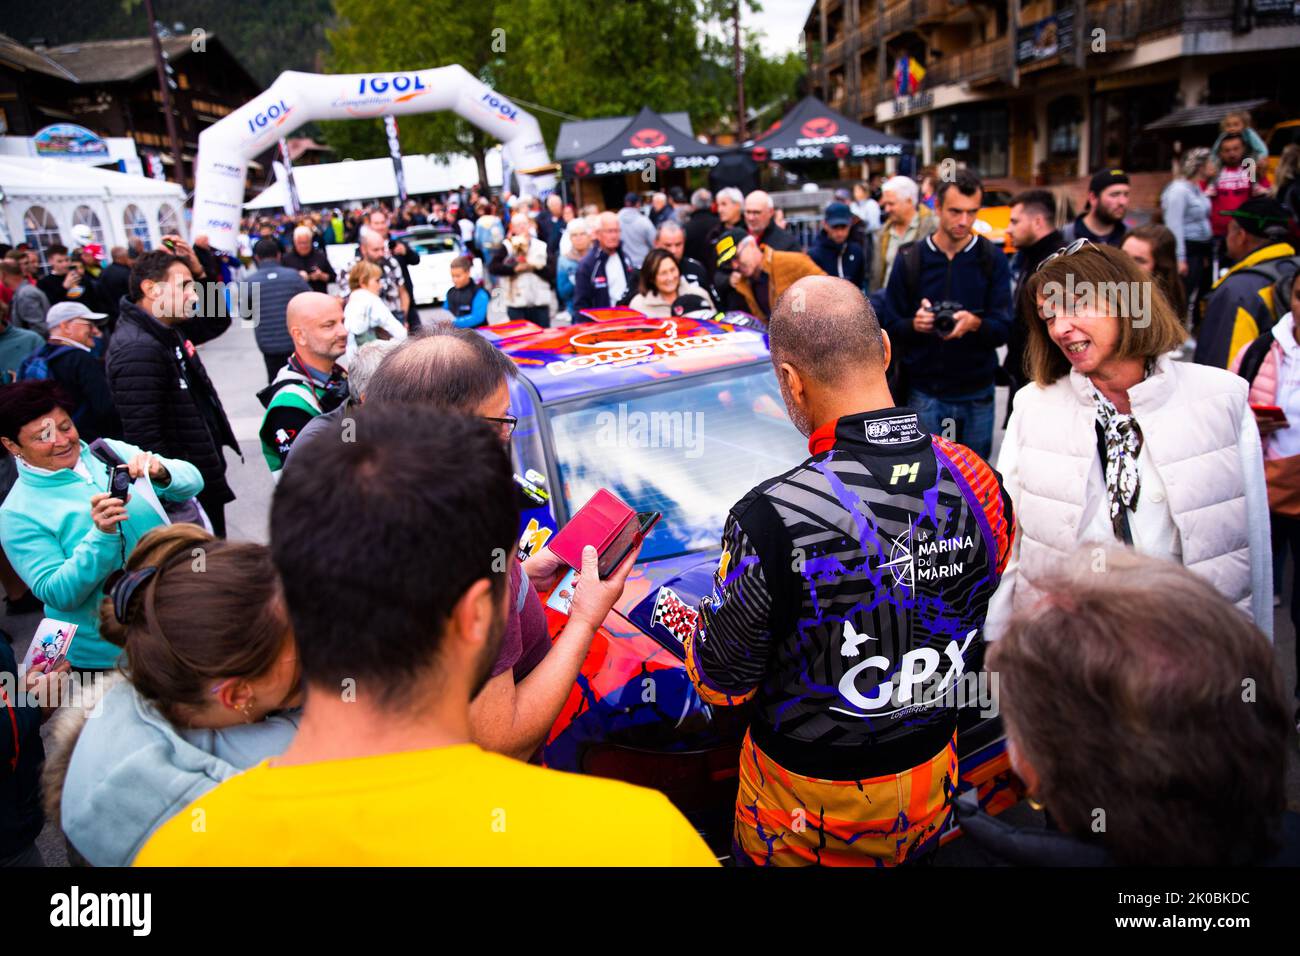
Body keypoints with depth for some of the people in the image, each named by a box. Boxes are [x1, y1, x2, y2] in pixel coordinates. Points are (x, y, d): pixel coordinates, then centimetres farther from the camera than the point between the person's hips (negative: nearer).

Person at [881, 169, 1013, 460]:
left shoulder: (993, 259, -1)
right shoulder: (909, 259, -1)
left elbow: (1003, 329, -5)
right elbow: (891, 327, 0)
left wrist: (975, 324, -27)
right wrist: (914, 324, -22)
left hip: (977, 393, 1)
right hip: (925, 393, 0)